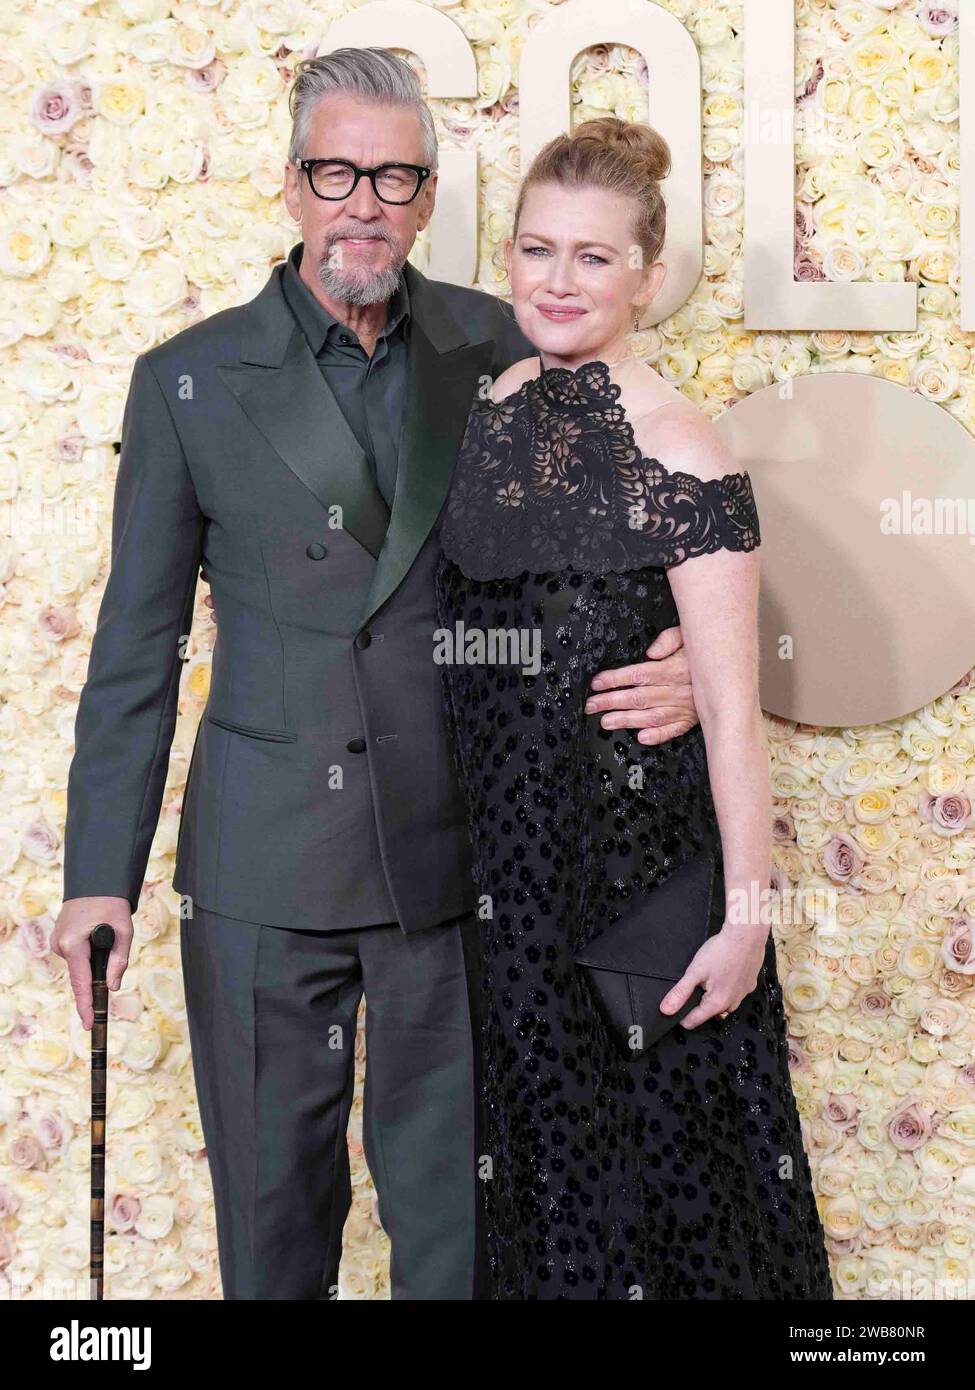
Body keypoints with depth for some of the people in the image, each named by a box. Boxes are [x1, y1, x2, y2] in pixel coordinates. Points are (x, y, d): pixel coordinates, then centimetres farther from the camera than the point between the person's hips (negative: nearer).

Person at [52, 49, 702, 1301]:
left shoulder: (498, 351, 1)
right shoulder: (190, 379, -1)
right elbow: (137, 645, 2)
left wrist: (687, 665, -14)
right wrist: (100, 874, -1)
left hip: (452, 856, 1)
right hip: (263, 859, 0)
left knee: (451, 1200, 12)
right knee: (271, 1201, 13)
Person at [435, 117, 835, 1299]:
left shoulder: (679, 450, -14)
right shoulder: (479, 418, 3)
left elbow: (731, 709, -14)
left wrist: (745, 913, -14)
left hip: (641, 856, -5)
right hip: (502, 858, 5)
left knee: (651, 1141, 11)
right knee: (530, 1143, 19)